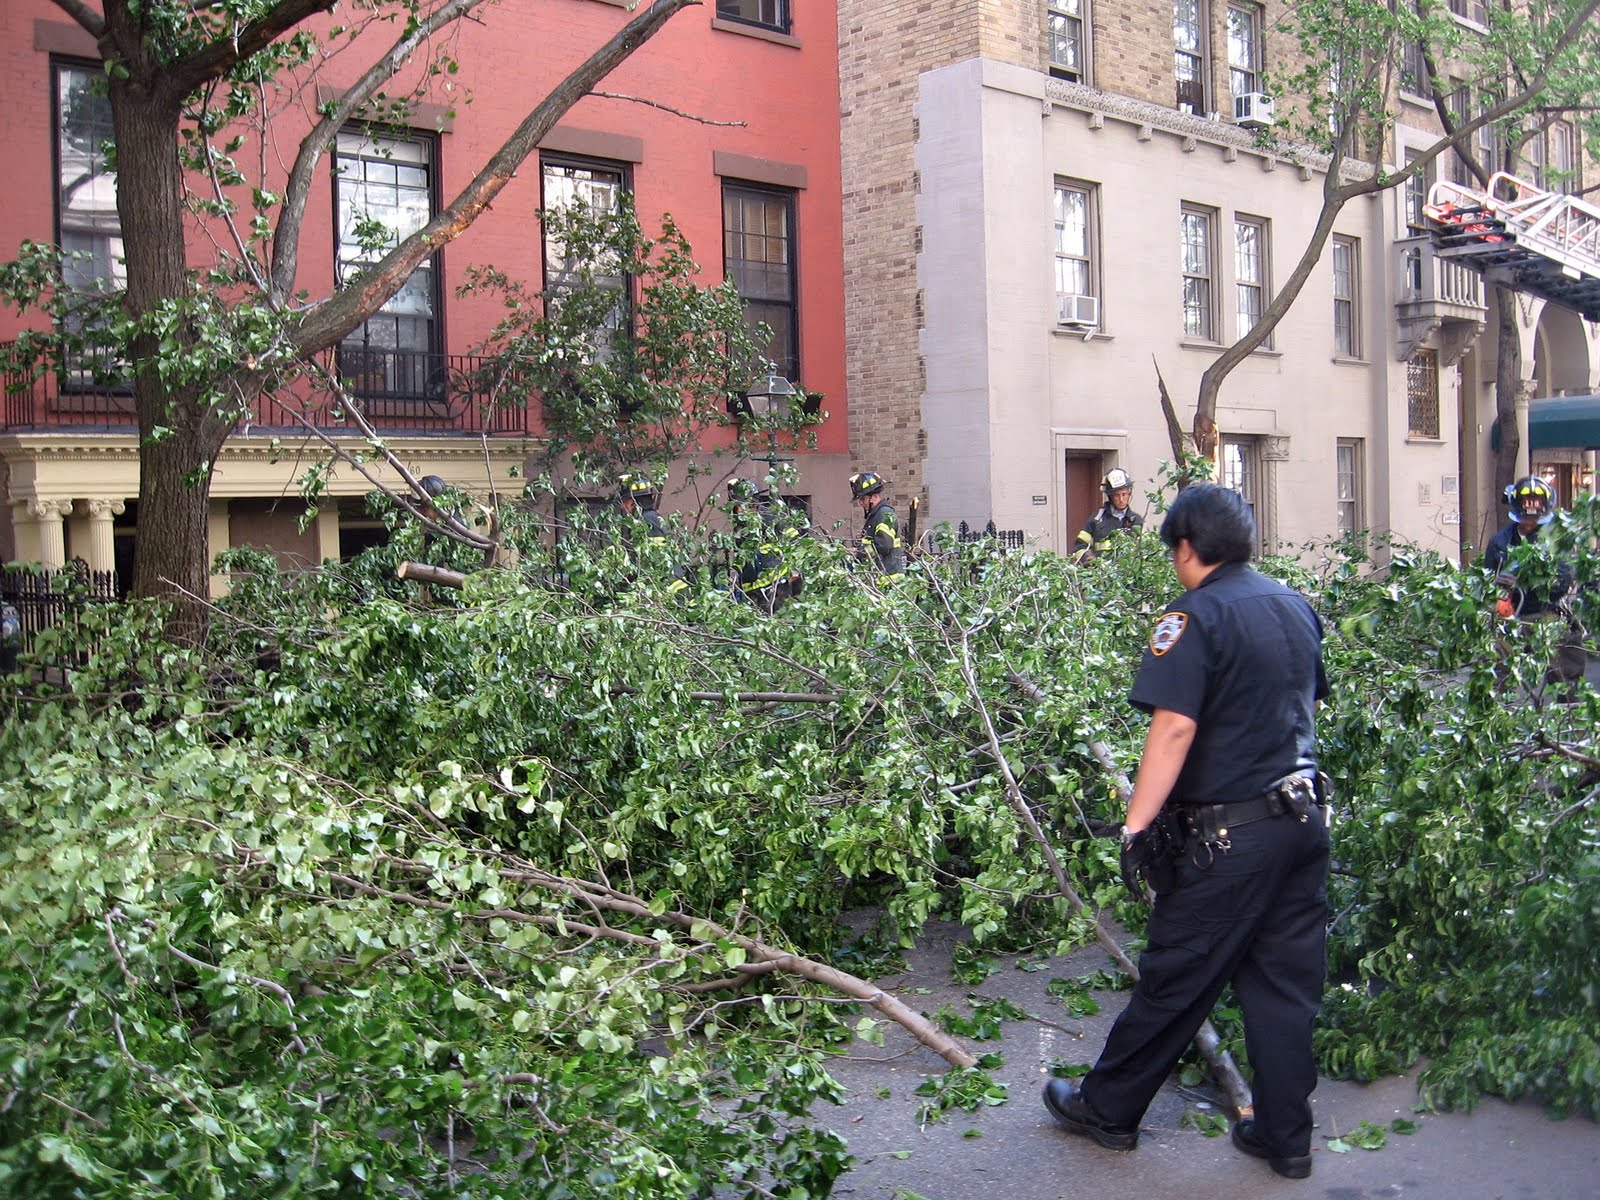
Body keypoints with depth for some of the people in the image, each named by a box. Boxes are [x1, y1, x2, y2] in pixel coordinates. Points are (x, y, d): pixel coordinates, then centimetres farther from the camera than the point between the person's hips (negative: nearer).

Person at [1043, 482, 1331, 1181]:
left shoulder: (1195, 617, -15)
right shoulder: (1295, 607, 10)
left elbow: (1173, 729, -24)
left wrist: (1138, 824, -23)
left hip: (1231, 835, -7)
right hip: (1304, 816, 7)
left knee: (1175, 978, 4)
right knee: (1285, 982, 13)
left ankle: (1108, 1109, 20)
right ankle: (1285, 1136, 20)